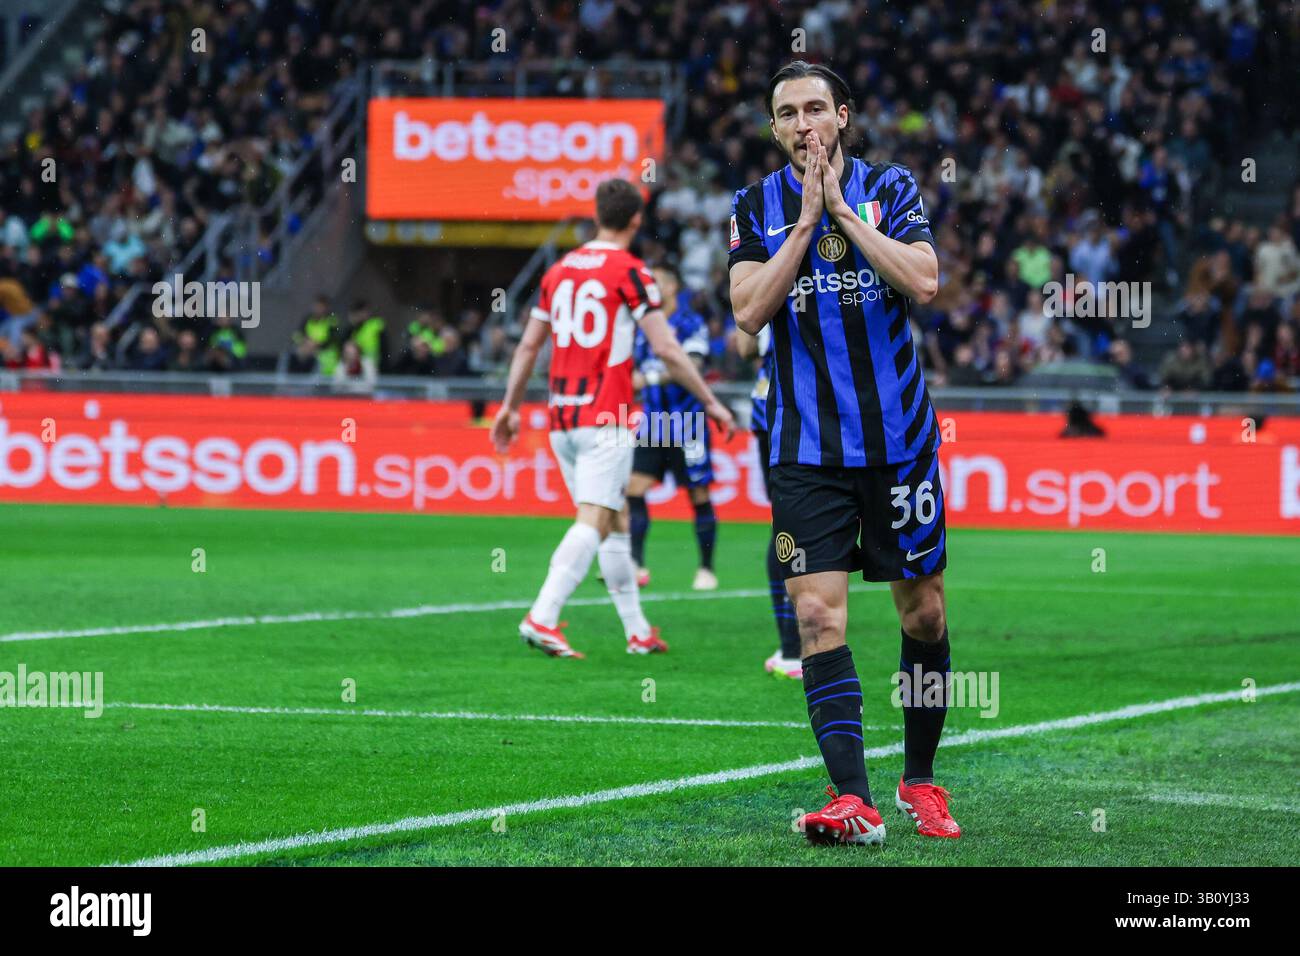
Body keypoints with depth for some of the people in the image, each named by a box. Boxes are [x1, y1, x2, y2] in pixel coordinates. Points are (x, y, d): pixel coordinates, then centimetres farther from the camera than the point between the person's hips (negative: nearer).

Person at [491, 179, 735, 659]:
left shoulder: (558, 271, 12)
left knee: (616, 521, 14)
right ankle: (542, 618, -25)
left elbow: (528, 345, 16)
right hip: (605, 418, -7)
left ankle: (638, 631, 17)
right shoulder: (629, 271, -7)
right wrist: (711, 403, 0)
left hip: (562, 420, 7)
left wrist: (510, 407, 24)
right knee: (593, 523, -11)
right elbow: (666, 350, -8)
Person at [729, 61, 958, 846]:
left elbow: (925, 283, -13)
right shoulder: (756, 208, 6)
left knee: (924, 610, 7)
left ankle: (920, 780, 24)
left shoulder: (889, 187, 2)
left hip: (898, 436, 0)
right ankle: (854, 800, -15)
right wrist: (807, 221, -12)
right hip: (806, 449, 0)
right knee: (818, 616, -12)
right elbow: (749, 311, -7)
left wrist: (842, 209, -13)